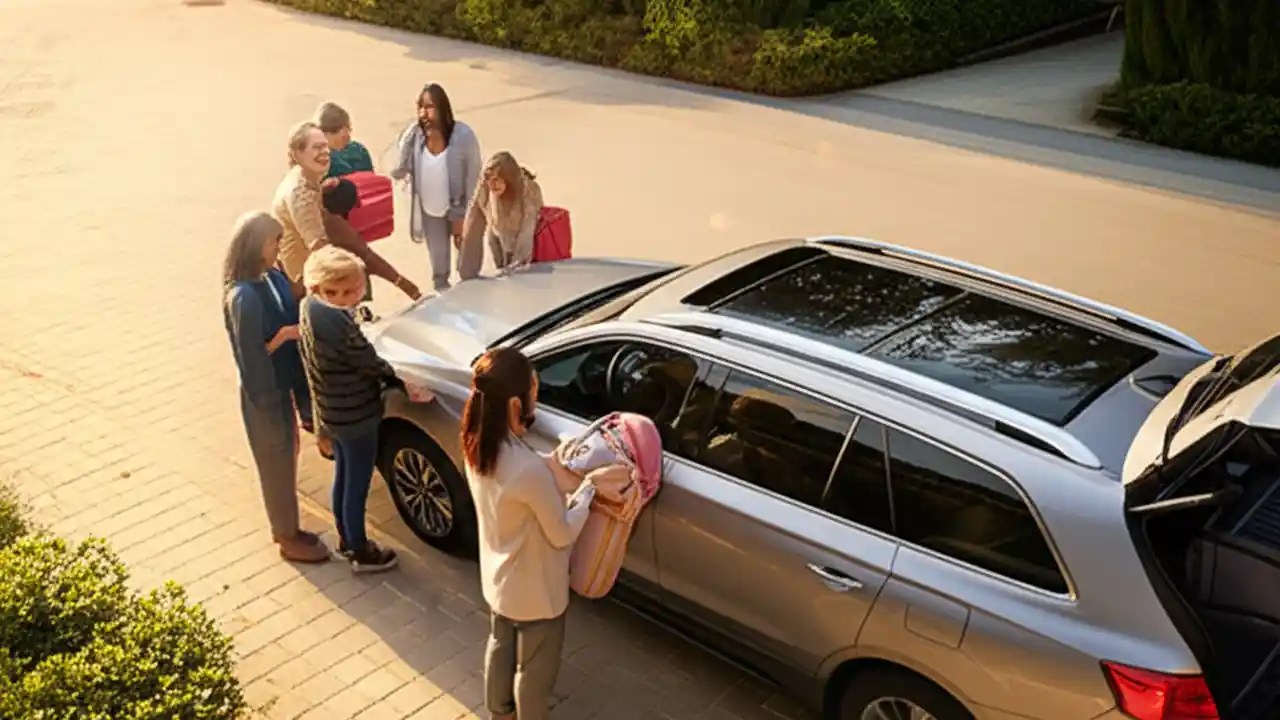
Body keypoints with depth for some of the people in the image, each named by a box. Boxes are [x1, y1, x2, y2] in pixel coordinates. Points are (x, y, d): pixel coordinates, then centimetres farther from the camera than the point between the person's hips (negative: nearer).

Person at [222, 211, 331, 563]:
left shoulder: (273, 278, 0)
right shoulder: (244, 296, -26)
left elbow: (292, 320, 10)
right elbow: (251, 355, -23)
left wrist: (300, 328, -4)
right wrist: (284, 335, -24)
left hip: (284, 385, 9)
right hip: (264, 393, -9)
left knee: (286, 459, 22)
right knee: (277, 465, 8)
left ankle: (285, 528, 39)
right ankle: (290, 539, 25)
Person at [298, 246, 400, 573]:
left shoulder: (310, 306, -4)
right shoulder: (335, 321, -32)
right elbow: (368, 362, -20)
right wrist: (402, 381, -5)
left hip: (332, 413, 9)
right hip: (355, 416, -9)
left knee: (343, 478, 26)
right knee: (357, 487, 10)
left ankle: (346, 540, 45)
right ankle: (361, 553, 29)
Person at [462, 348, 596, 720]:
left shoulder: (476, 445, -14)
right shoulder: (529, 469, -39)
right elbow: (562, 534, -24)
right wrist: (586, 493, -10)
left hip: (496, 579, 8)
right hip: (535, 592, -8)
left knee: (501, 647, 31)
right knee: (534, 668, 19)